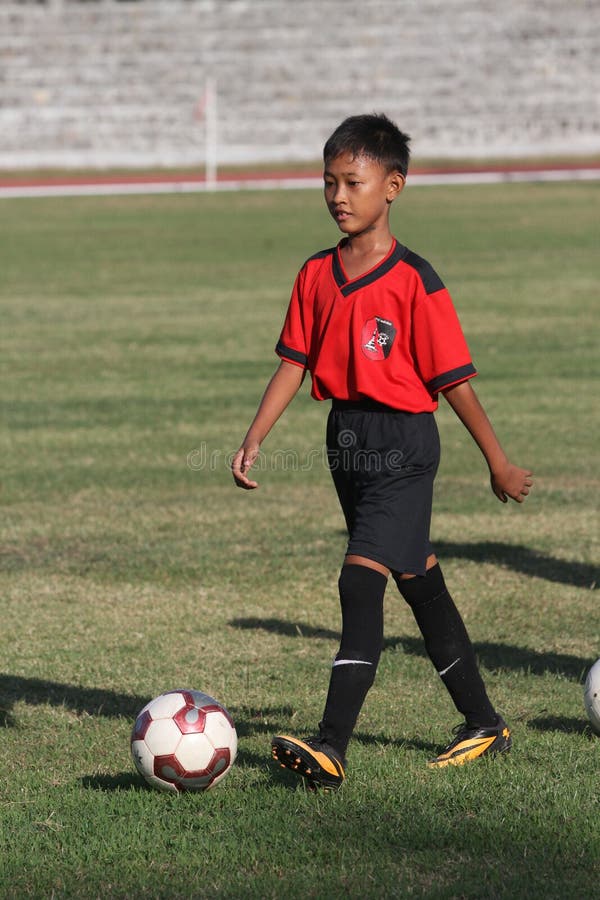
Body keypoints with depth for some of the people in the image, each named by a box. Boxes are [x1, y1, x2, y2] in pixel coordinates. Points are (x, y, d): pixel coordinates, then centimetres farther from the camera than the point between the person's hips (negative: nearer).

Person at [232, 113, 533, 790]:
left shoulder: (413, 283, -13)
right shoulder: (317, 276, 5)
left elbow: (454, 380, -10)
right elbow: (294, 364, 6)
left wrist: (499, 464, -2)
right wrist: (254, 439, -5)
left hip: (403, 445, -7)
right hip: (346, 441, 7)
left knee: (360, 582, -16)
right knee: (420, 583, 16)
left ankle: (331, 748, -21)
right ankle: (483, 724, 29)